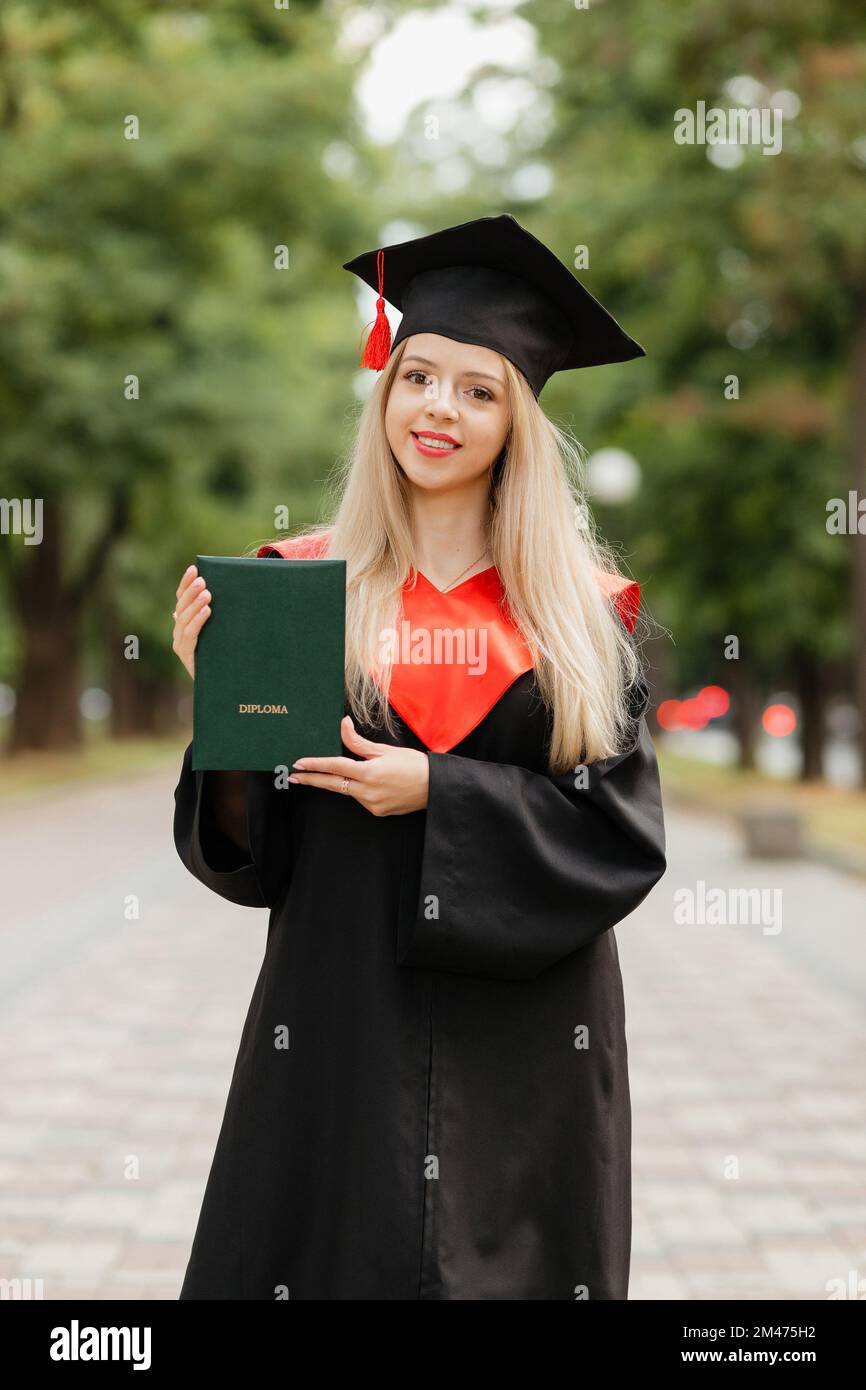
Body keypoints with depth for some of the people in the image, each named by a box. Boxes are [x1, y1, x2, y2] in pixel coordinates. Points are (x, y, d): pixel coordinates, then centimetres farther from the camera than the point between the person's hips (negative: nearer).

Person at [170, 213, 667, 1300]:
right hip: (341, 1017, 0)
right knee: (338, 1253, 3)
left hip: (529, 1035, 0)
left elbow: (625, 835, -3)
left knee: (511, 1266, 6)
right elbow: (248, 851, 3)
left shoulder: (582, 609, 3)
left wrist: (435, 791, -13)